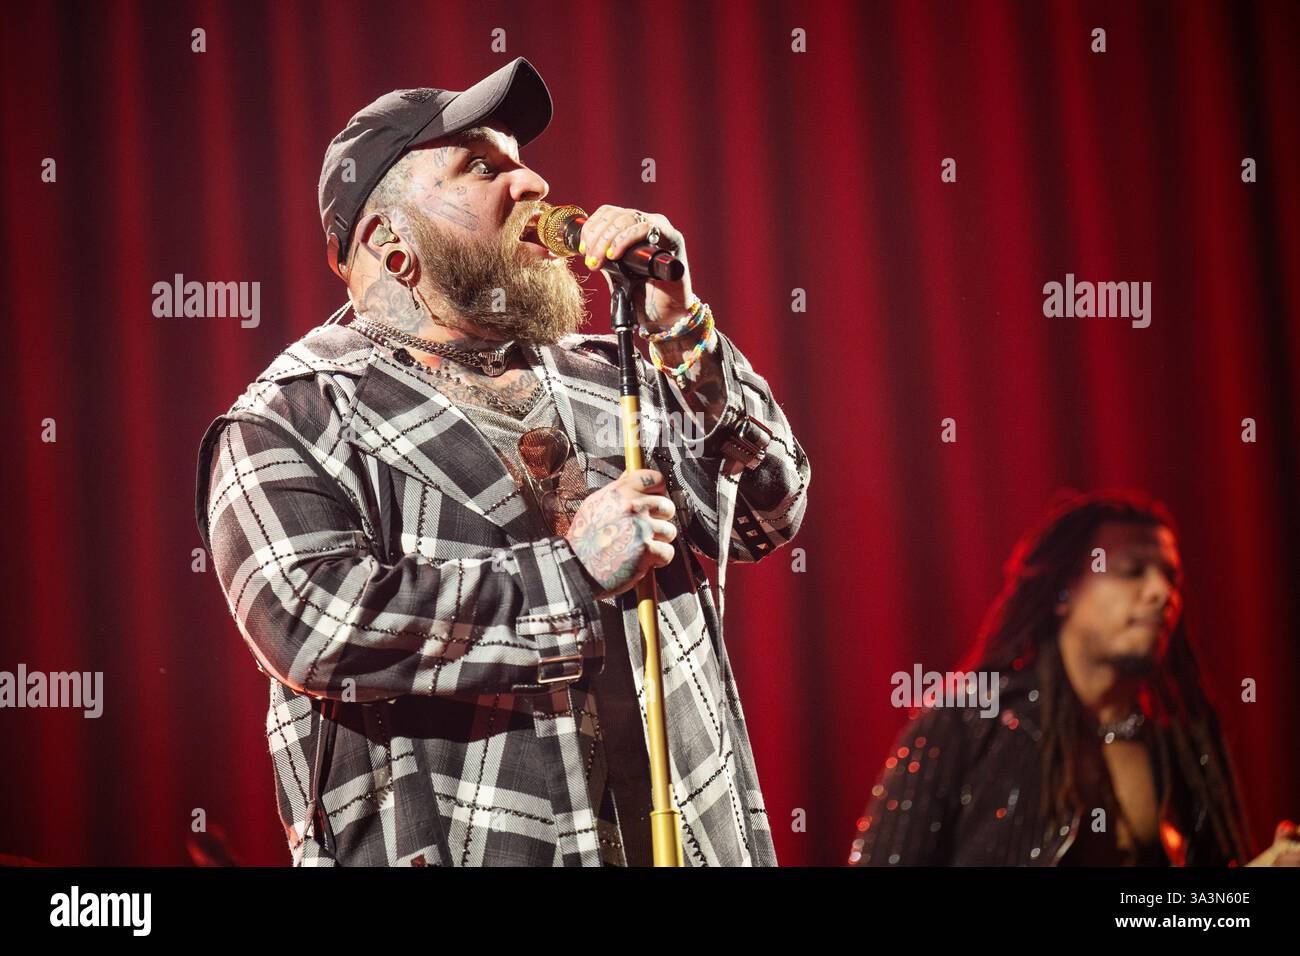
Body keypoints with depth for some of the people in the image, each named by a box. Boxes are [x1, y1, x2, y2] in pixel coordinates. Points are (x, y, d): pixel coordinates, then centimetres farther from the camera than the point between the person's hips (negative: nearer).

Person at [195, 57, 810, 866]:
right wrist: (574, 571, -18)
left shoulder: (603, 376, 9)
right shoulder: (288, 423, -7)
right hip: (453, 845, -5)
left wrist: (681, 328, -4)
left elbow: (771, 514, 7)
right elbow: (312, 623, -22)